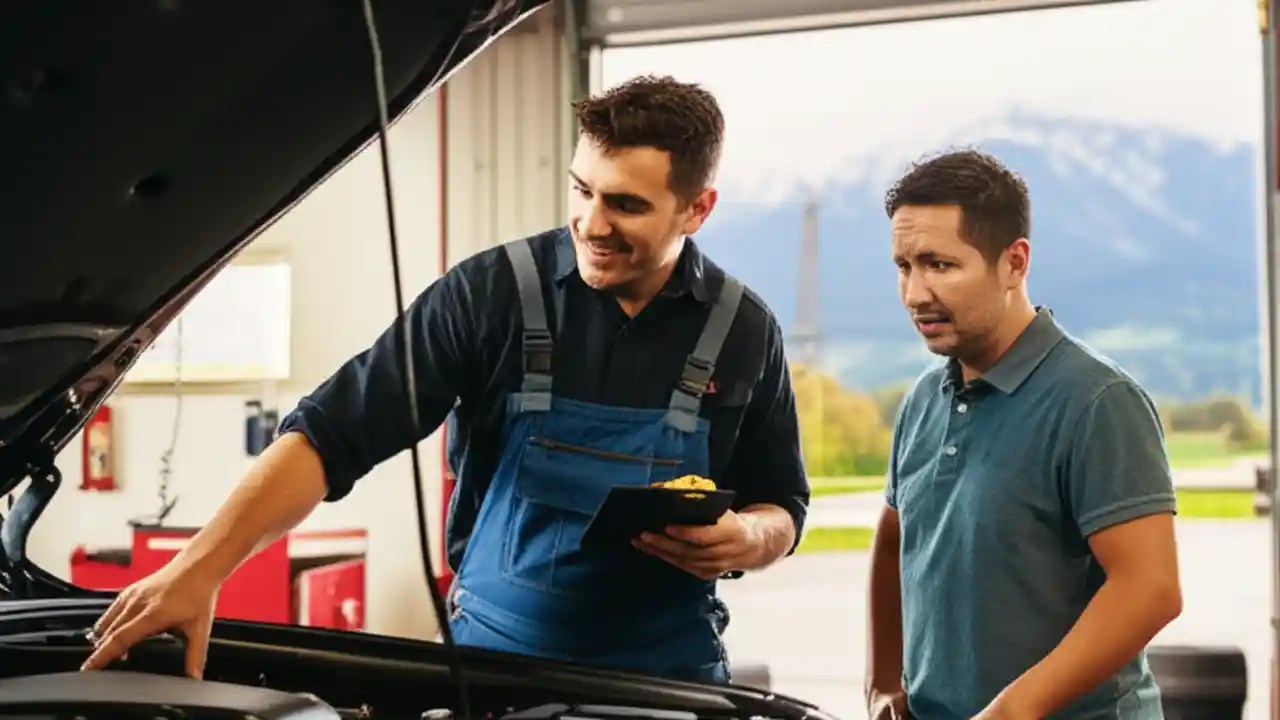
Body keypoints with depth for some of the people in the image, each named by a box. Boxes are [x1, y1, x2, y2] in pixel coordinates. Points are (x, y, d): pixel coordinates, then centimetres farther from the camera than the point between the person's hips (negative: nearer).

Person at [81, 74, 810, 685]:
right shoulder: (493, 293, -12)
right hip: (494, 656, -1)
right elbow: (328, 436, -16)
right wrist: (198, 569, -28)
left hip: (666, 674, 1)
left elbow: (781, 509, 7)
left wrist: (741, 539, -18)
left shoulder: (744, 331, -4)